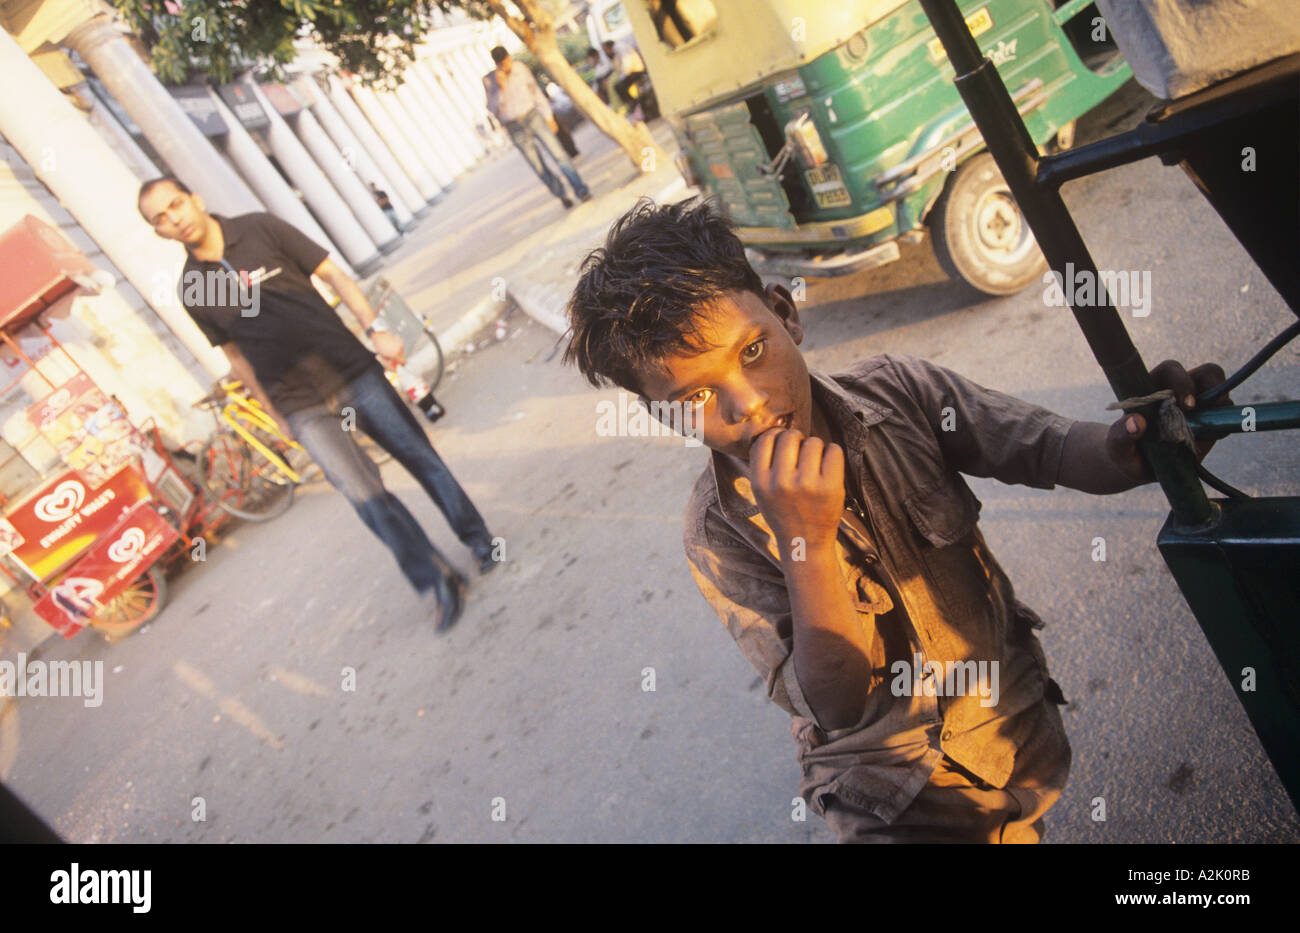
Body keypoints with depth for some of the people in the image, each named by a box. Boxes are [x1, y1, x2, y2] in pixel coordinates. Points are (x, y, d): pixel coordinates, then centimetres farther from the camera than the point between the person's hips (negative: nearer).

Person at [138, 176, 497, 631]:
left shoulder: (260, 229, 0)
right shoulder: (192, 290, 5)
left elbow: (332, 274, 2)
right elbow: (235, 354, 14)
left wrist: (376, 329, -9)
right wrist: (272, 410, 16)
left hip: (351, 371, 0)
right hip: (302, 408, 0)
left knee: (419, 456, 4)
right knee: (363, 492, -12)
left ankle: (478, 539, 24)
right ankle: (435, 581, 1)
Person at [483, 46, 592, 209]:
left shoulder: (522, 71, 0)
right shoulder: (488, 80, -6)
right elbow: (495, 110, -9)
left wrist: (548, 117, 15)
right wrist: (501, 88, -23)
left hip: (534, 117, 1)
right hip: (515, 129, -1)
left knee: (558, 153, -11)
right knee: (539, 167, 2)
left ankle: (581, 190, -10)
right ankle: (561, 194, 19)